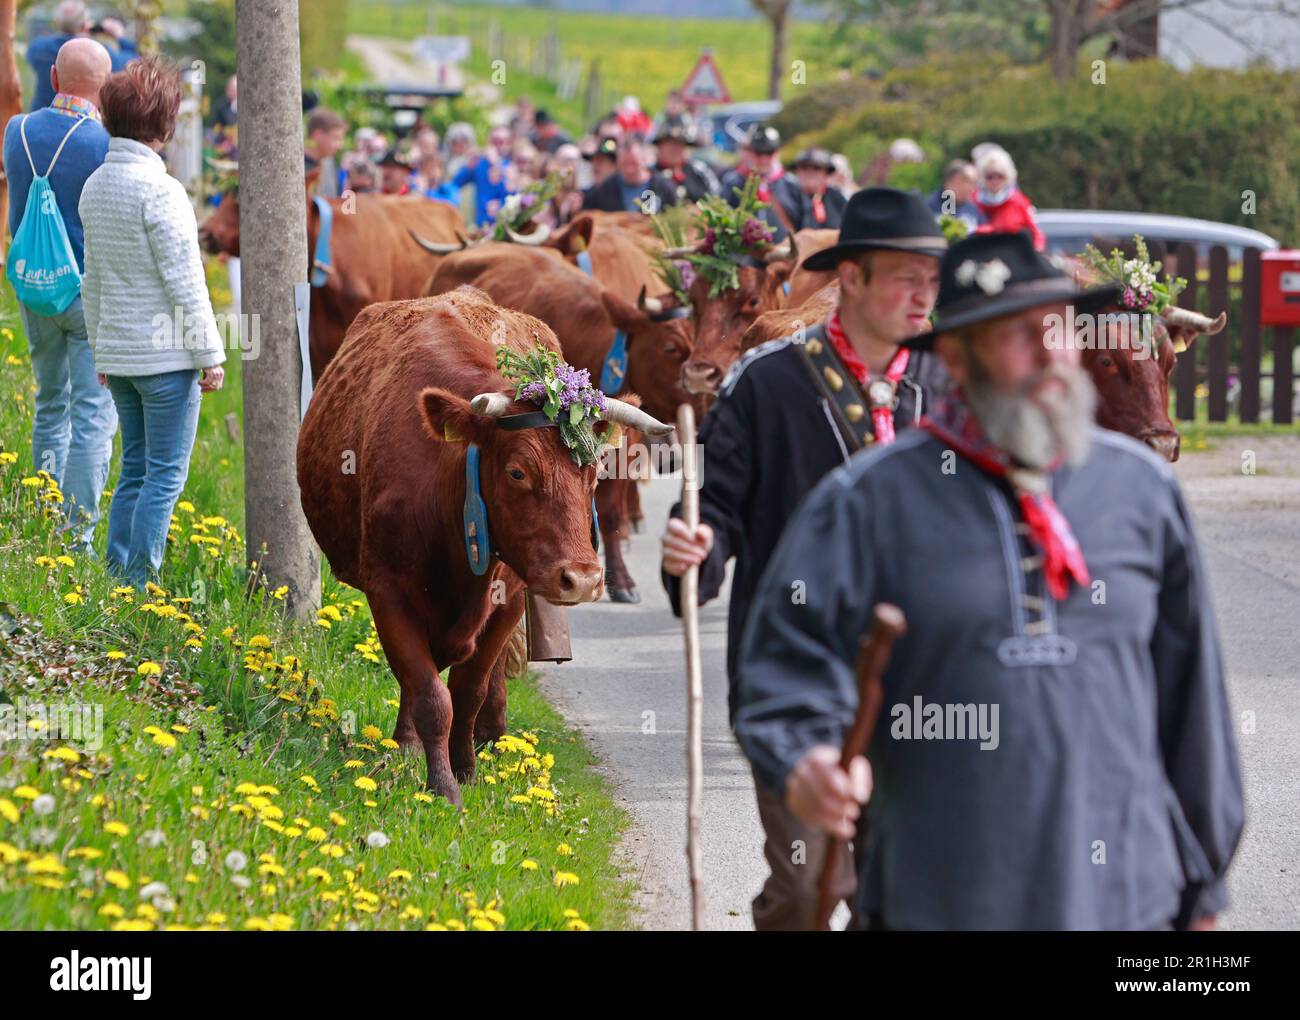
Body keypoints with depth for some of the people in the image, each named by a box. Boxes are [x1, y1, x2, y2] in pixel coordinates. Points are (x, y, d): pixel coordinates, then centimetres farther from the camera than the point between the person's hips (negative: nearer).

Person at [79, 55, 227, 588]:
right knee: (166, 474, -2)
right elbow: (184, 279, -16)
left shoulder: (94, 187, 8)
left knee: (134, 470, 15)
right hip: (165, 353, -8)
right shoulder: (160, 189, -17)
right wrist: (211, 354, -10)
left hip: (118, 353, 8)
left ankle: (116, 579, 14)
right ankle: (140, 584, -3)